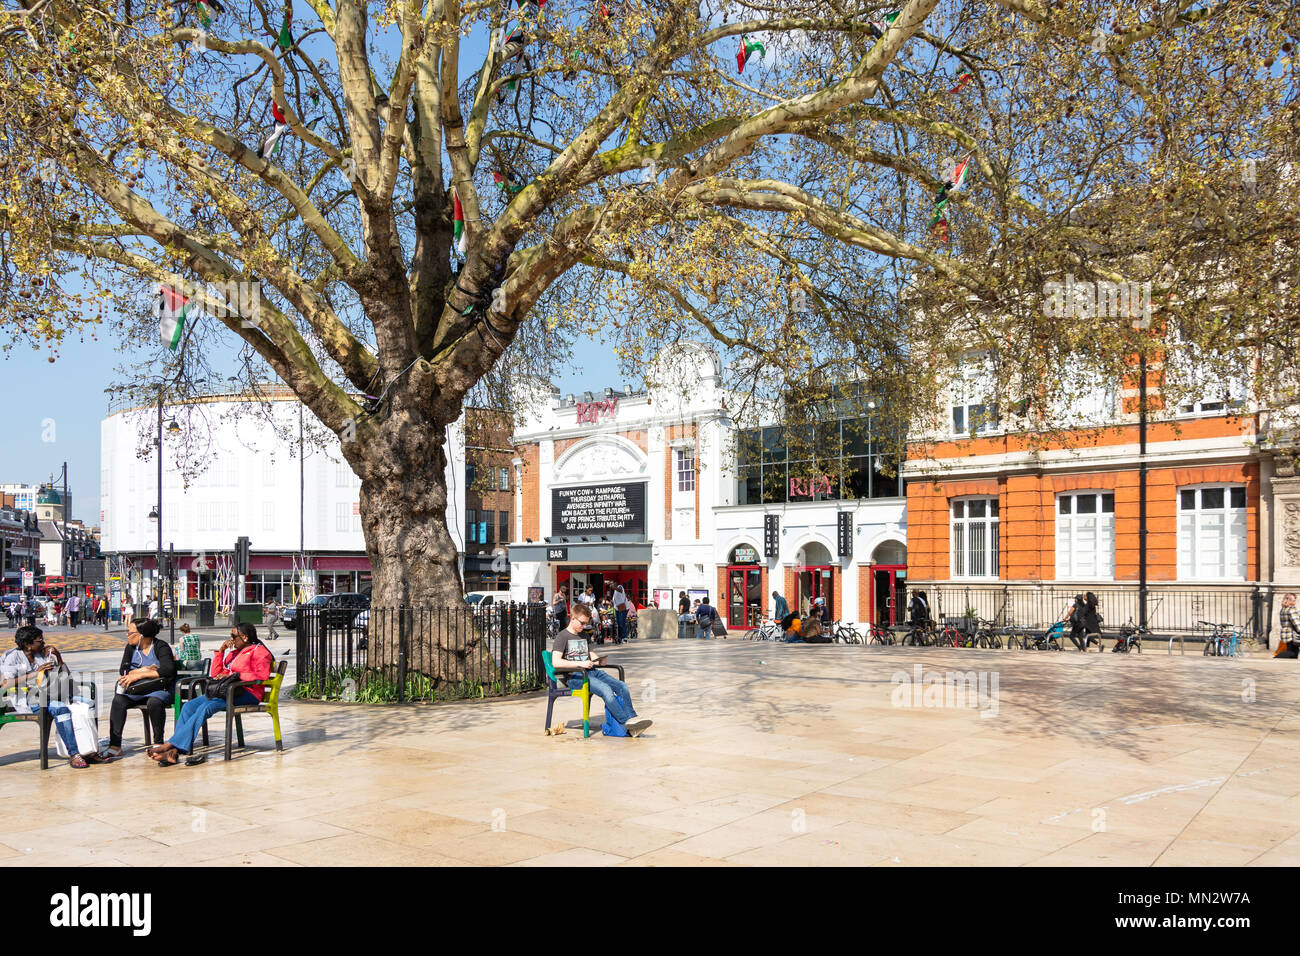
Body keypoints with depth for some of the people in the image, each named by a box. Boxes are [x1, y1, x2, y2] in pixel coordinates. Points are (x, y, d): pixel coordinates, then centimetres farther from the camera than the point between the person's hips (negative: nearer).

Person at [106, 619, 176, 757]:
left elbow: (168, 670, -21)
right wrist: (144, 670, -13)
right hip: (136, 689, 5)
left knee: (154, 702, -36)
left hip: (159, 688, -5)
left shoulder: (161, 647, -6)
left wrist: (139, 674, -20)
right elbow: (123, 670, 4)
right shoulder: (131, 647, 12)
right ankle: (115, 746, -23)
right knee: (118, 700, -24)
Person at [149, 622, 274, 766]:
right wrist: (220, 651, 16)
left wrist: (232, 675, -16)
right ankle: (174, 751, -26)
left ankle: (171, 744, -29)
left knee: (205, 708, -30)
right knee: (189, 706, -16)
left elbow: (262, 676, -14)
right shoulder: (233, 652, 28)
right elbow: (215, 674, 27)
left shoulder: (259, 651, 2)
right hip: (226, 691, 8)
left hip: (246, 693, -8)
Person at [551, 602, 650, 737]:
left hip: (591, 671, 8)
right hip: (574, 675, -8)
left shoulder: (583, 636, 24)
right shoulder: (562, 636, -1)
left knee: (622, 686, -15)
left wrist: (599, 660, 5)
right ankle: (626, 722, -33)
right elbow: (556, 662, -13)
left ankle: (632, 719, -24)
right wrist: (580, 663, -18)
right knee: (606, 689, -32)